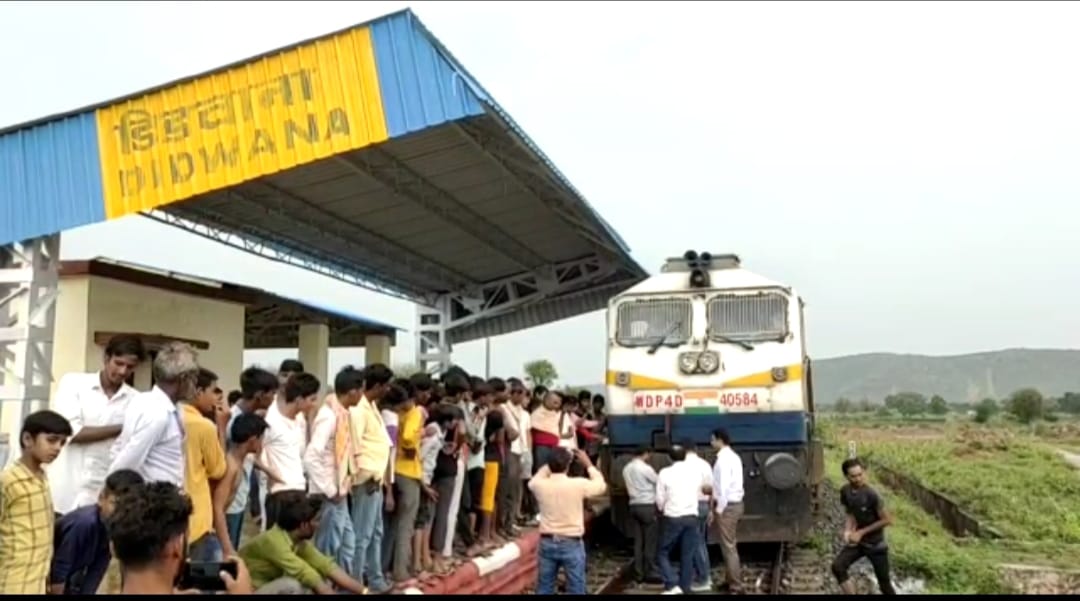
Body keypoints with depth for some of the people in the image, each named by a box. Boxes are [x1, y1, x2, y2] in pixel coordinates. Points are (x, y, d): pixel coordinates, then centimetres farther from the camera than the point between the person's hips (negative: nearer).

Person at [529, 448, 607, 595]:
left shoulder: (540, 485, -8)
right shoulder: (579, 485, -14)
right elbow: (601, 485, 6)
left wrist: (552, 464, 18)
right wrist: (588, 464, 14)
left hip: (547, 543, 3)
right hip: (572, 544, -3)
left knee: (544, 590, 11)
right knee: (576, 590, 5)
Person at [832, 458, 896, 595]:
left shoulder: (871, 494, -24)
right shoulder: (845, 491, -7)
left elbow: (887, 520, -19)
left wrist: (861, 532, -17)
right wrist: (847, 531, -12)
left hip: (875, 544, -4)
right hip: (857, 541, 4)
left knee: (884, 584, 6)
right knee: (837, 566, -18)